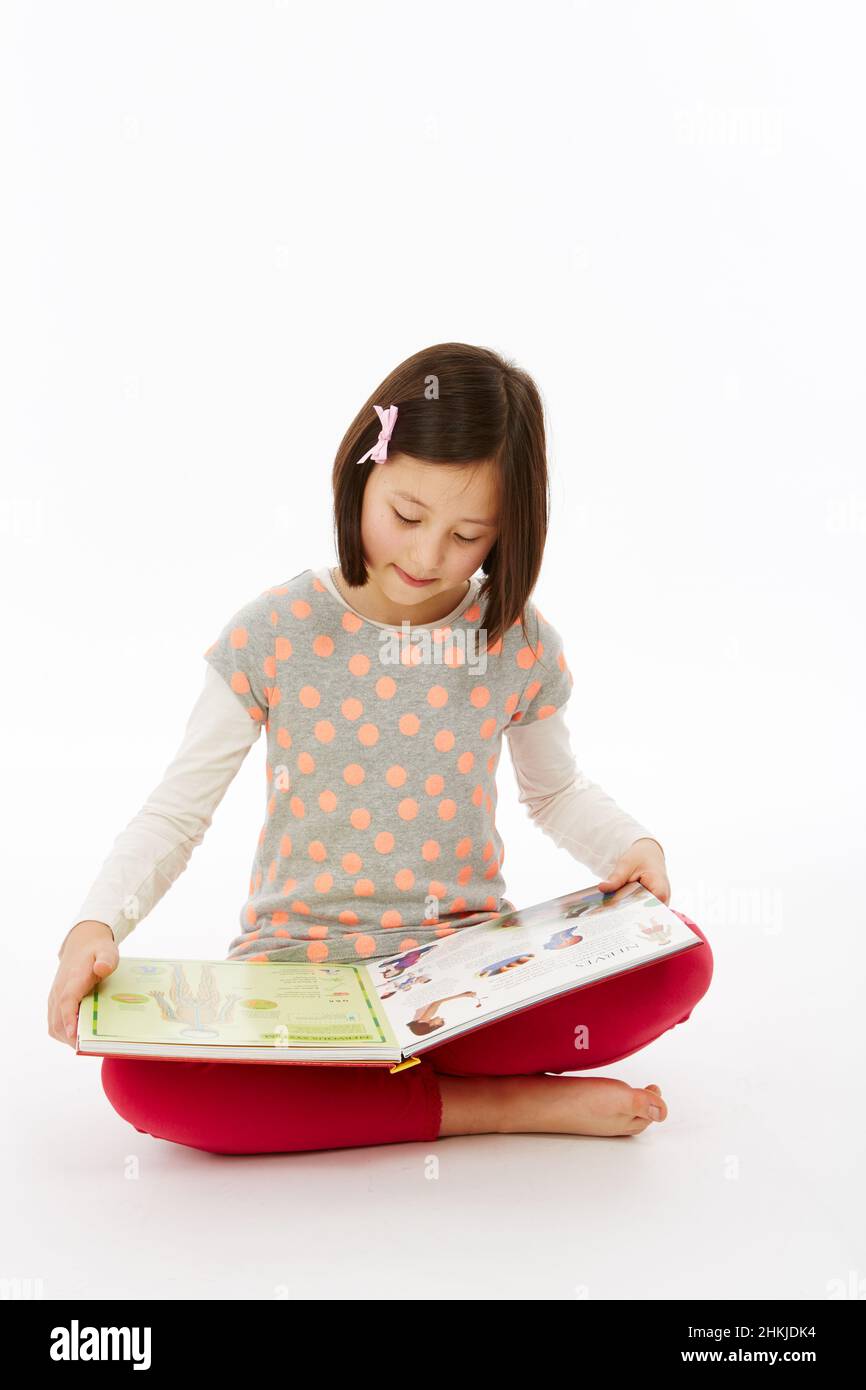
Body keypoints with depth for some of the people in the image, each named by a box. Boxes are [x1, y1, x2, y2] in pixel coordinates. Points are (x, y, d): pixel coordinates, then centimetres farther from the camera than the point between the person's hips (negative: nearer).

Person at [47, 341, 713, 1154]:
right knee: (143, 1078, -31)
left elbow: (556, 791, 17)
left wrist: (629, 845, -4)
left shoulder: (519, 641, -1)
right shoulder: (276, 633, -6)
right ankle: (498, 1104, -21)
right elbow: (176, 811, -2)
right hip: (297, 965, -1)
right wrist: (97, 923, -19)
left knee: (679, 962, -23)